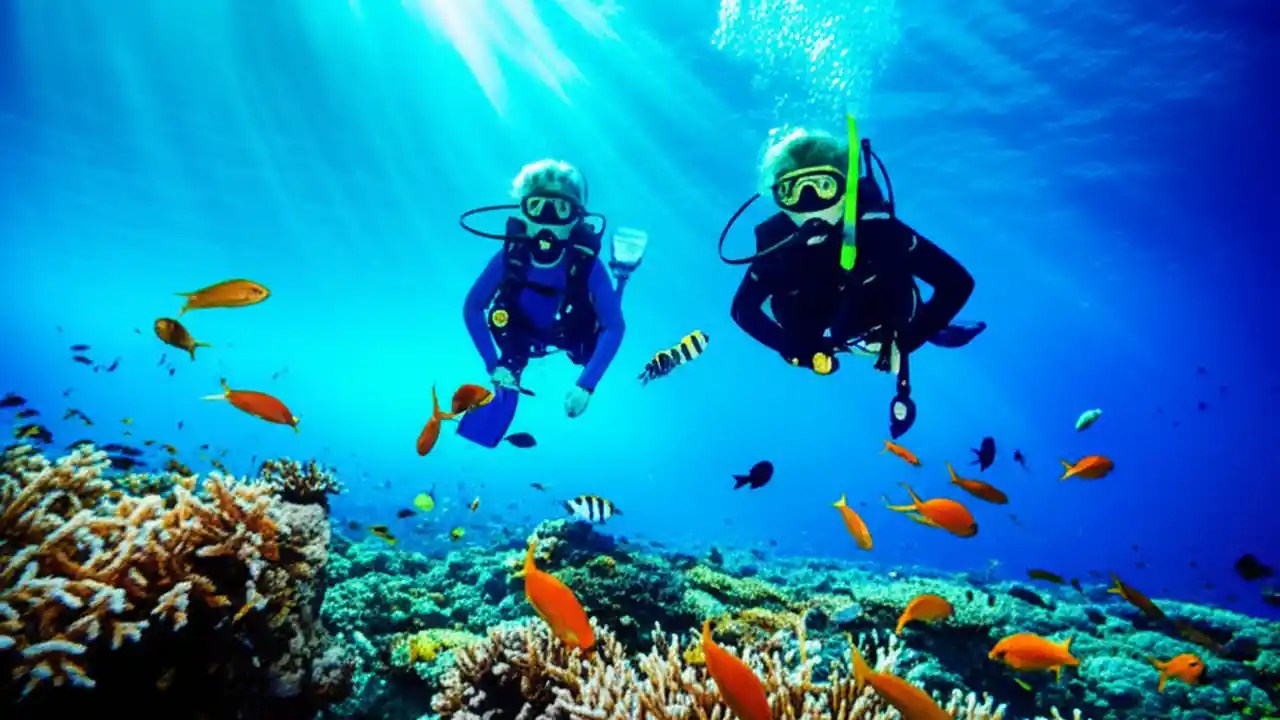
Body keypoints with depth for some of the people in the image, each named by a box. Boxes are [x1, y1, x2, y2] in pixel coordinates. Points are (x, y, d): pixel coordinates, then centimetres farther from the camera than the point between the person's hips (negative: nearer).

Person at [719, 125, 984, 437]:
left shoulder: (876, 227, -39)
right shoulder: (776, 244, -34)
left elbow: (958, 282, -33)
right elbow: (742, 309, -16)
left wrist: (907, 340, -33)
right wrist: (794, 350, -22)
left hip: (887, 327, -2)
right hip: (827, 337, 2)